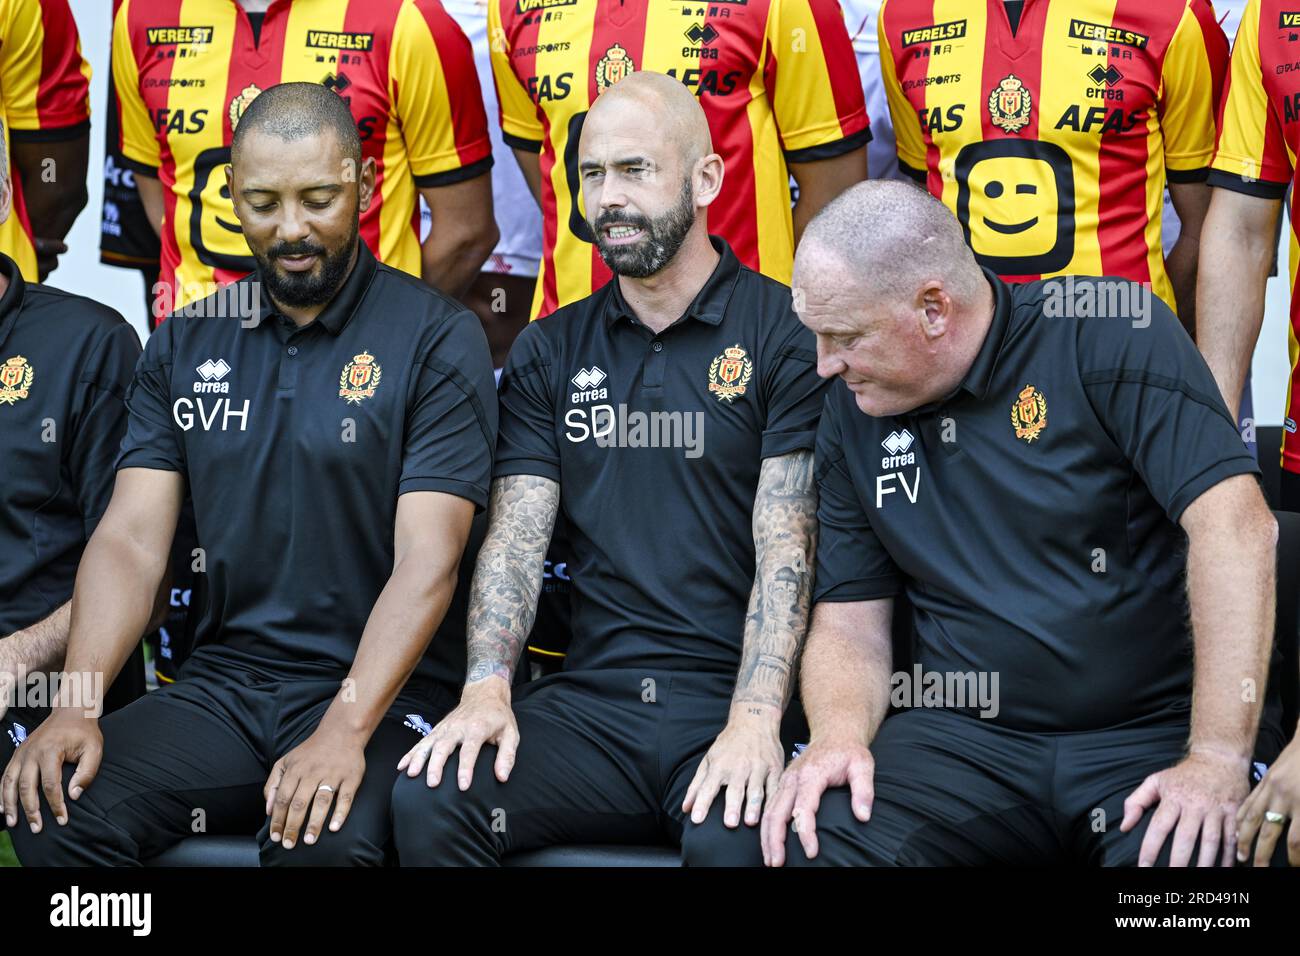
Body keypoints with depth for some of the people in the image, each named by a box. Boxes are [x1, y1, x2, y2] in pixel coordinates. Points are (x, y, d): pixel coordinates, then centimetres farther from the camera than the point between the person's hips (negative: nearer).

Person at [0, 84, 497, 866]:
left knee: (327, 841, -34)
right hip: (223, 682, 4)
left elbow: (428, 559, -13)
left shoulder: (437, 339, -4)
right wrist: (74, 706, -13)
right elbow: (131, 539, 4)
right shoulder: (187, 345, 11)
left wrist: (344, 730, -25)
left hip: (381, 691, -4)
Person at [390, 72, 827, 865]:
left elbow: (785, 552, -7)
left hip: (731, 695, -3)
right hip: (590, 699, 4)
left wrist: (755, 719, -21)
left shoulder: (786, 333, 1)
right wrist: (487, 687, -12)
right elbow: (515, 540, 7)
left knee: (735, 841, -35)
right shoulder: (549, 353, 15)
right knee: (427, 800, -23)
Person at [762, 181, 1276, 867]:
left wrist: (1219, 761, -23)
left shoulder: (1113, 334, -8)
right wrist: (838, 737, -11)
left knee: (1186, 852, -34)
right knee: (818, 839, -26)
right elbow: (849, 623, 12)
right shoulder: (850, 412, 9)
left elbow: (1236, 525, -18)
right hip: (962, 740, 3)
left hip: (1151, 740, -3)